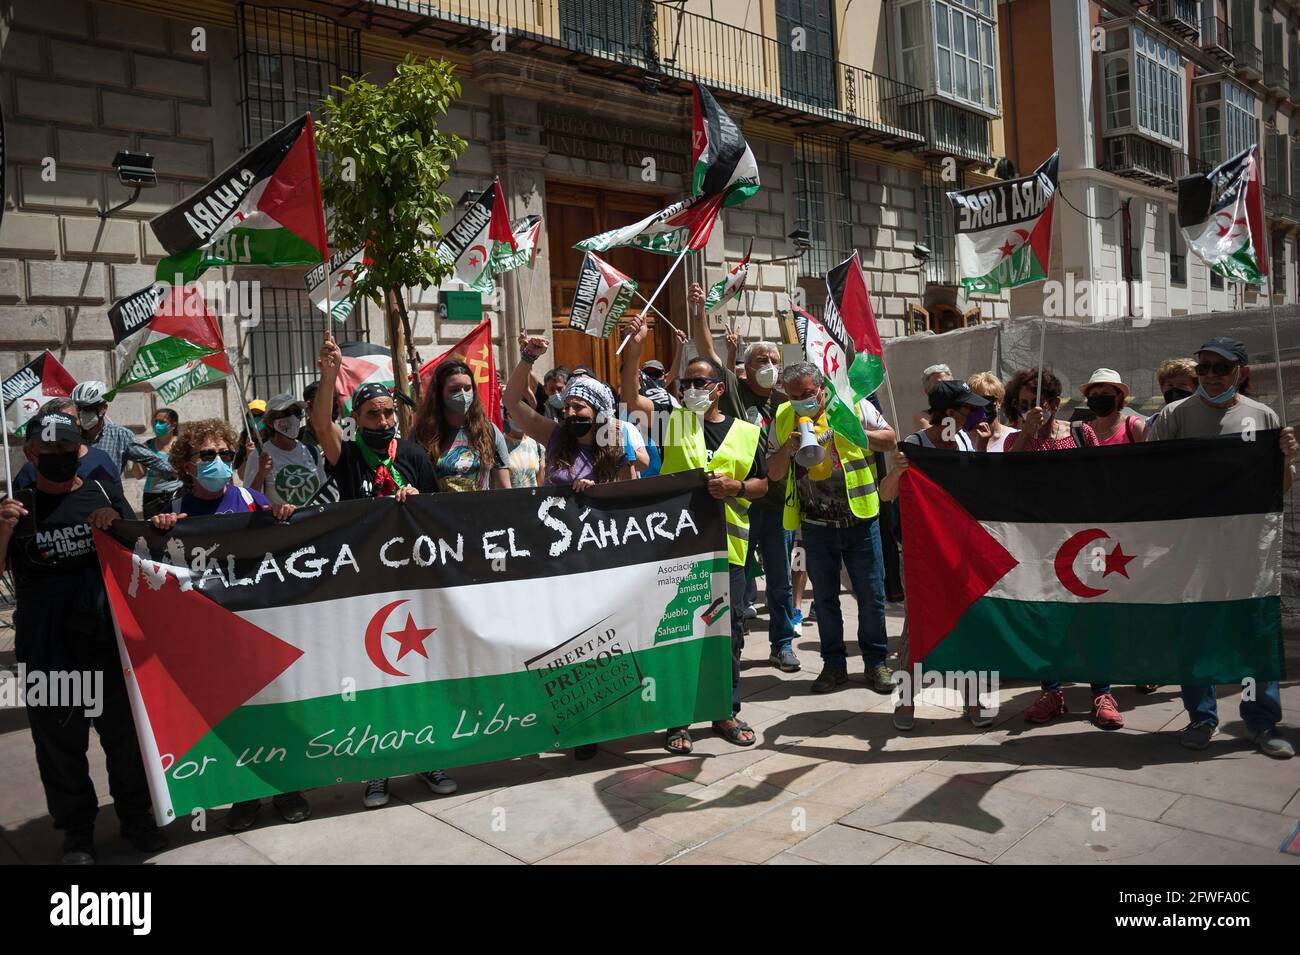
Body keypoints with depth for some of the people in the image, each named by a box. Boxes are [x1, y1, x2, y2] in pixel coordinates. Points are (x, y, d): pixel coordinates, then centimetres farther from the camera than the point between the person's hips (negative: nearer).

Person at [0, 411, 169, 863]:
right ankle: (76, 829, 21)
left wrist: (117, 522, -12)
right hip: (46, 648, 0)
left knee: (125, 732, 8)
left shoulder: (103, 493, 6)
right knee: (60, 741, 6)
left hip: (108, 637, 1)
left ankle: (136, 816, 25)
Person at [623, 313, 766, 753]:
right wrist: (634, 350, -21)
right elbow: (631, 396, -9)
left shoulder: (746, 432, 7)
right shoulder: (673, 421, 4)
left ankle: (726, 711, 25)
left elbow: (762, 484, 11)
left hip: (728, 547, 2)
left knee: (728, 630, 9)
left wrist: (733, 487, -9)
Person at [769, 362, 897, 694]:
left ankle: (876, 662, 21)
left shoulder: (854, 406, -3)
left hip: (860, 520, -2)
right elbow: (774, 474, 5)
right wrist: (787, 448, -15)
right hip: (816, 526, 2)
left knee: (871, 595, 5)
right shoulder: (783, 420, 3)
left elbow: (890, 440, 3)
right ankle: (834, 664, 25)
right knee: (824, 598, 11)